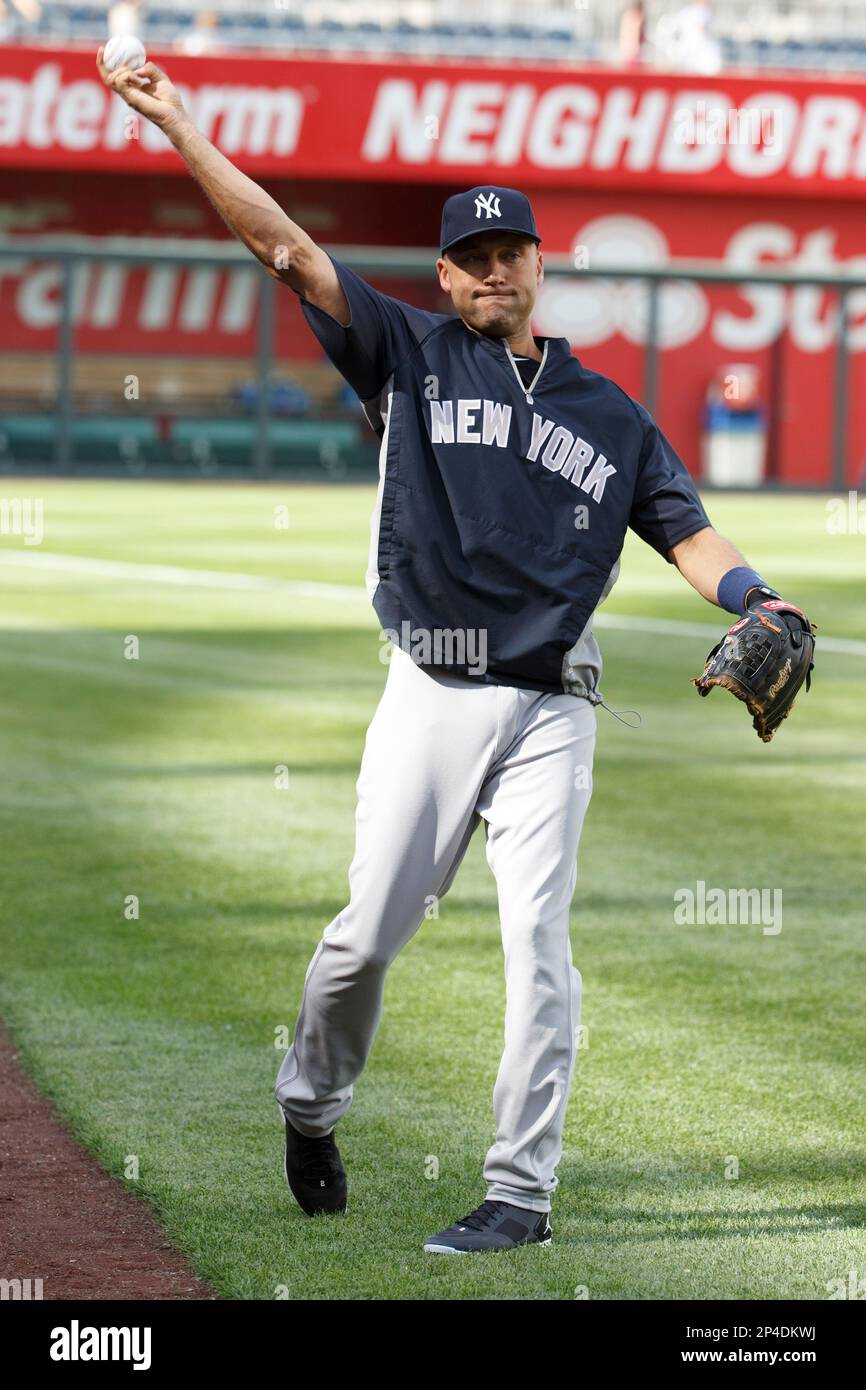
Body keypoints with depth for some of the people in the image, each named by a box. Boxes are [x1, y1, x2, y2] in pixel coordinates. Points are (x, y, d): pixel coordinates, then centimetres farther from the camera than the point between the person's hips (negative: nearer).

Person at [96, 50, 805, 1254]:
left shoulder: (610, 412, 14)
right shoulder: (413, 357, 8)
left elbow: (687, 531, 8)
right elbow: (283, 245, 1)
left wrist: (762, 606, -13)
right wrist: (179, 123, -7)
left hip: (550, 709, 1)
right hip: (430, 697, -1)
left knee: (537, 939, -7)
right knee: (368, 930, 0)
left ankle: (522, 1191, -4)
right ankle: (309, 1111, 27)